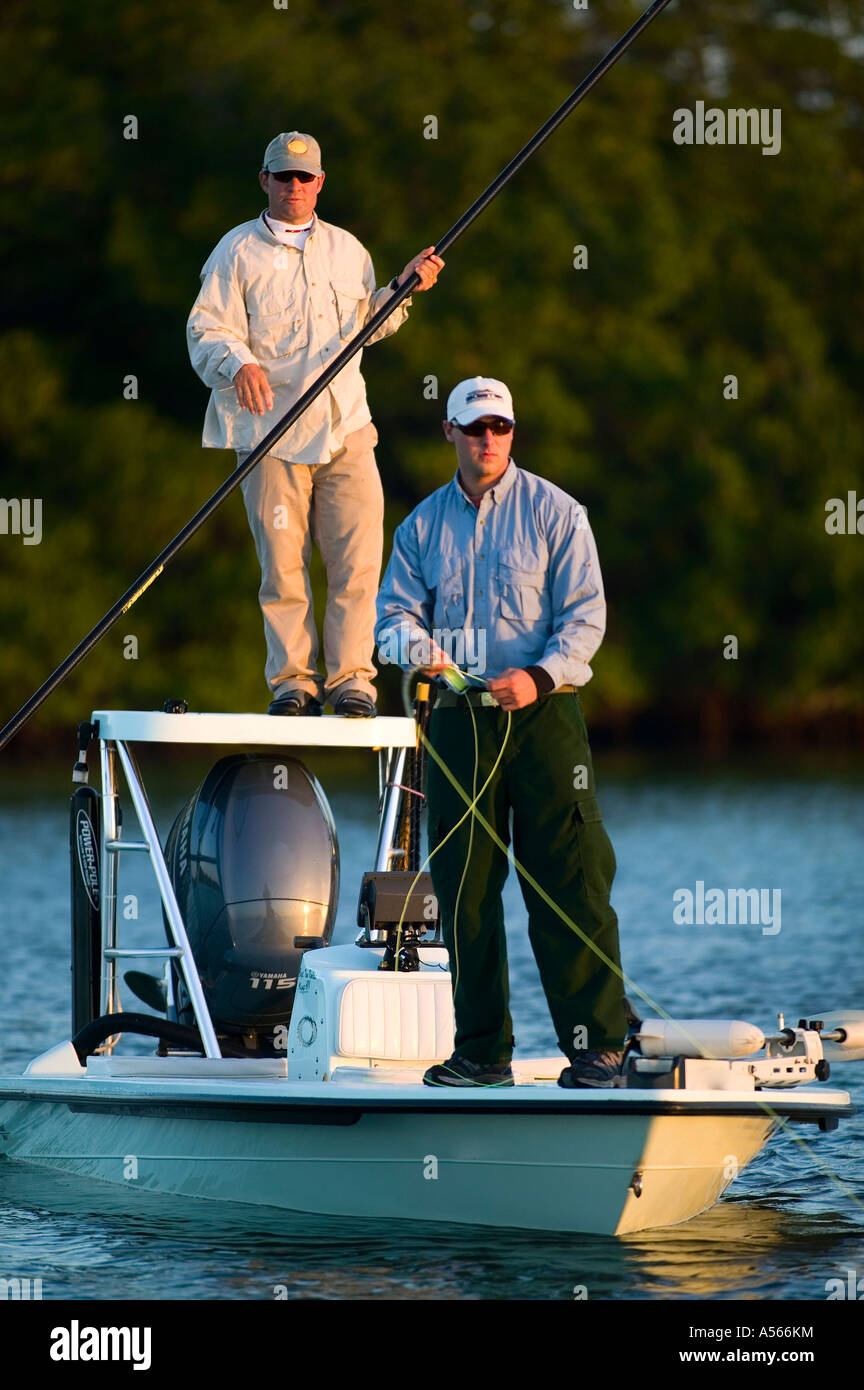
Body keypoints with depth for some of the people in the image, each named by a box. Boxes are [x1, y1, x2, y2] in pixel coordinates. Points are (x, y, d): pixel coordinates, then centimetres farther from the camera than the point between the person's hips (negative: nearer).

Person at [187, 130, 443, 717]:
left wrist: (405, 286, 13)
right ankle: (294, 679, 5)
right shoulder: (239, 251, 5)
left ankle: (351, 677, -3)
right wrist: (238, 363, -22)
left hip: (345, 428, 3)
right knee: (283, 562, -4)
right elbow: (207, 329, -2)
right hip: (272, 432, -3)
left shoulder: (346, 249, 18)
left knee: (358, 556, -8)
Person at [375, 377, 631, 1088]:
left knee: (568, 882, -8)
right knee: (465, 887, 3)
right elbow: (395, 612, 10)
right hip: (459, 719, 4)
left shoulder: (554, 512, 2)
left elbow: (585, 615, -3)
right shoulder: (423, 524, 13)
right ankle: (482, 1049, 9)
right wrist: (414, 645, -14)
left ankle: (598, 1046, -8)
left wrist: (539, 675, -18)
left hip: (543, 714, -4)